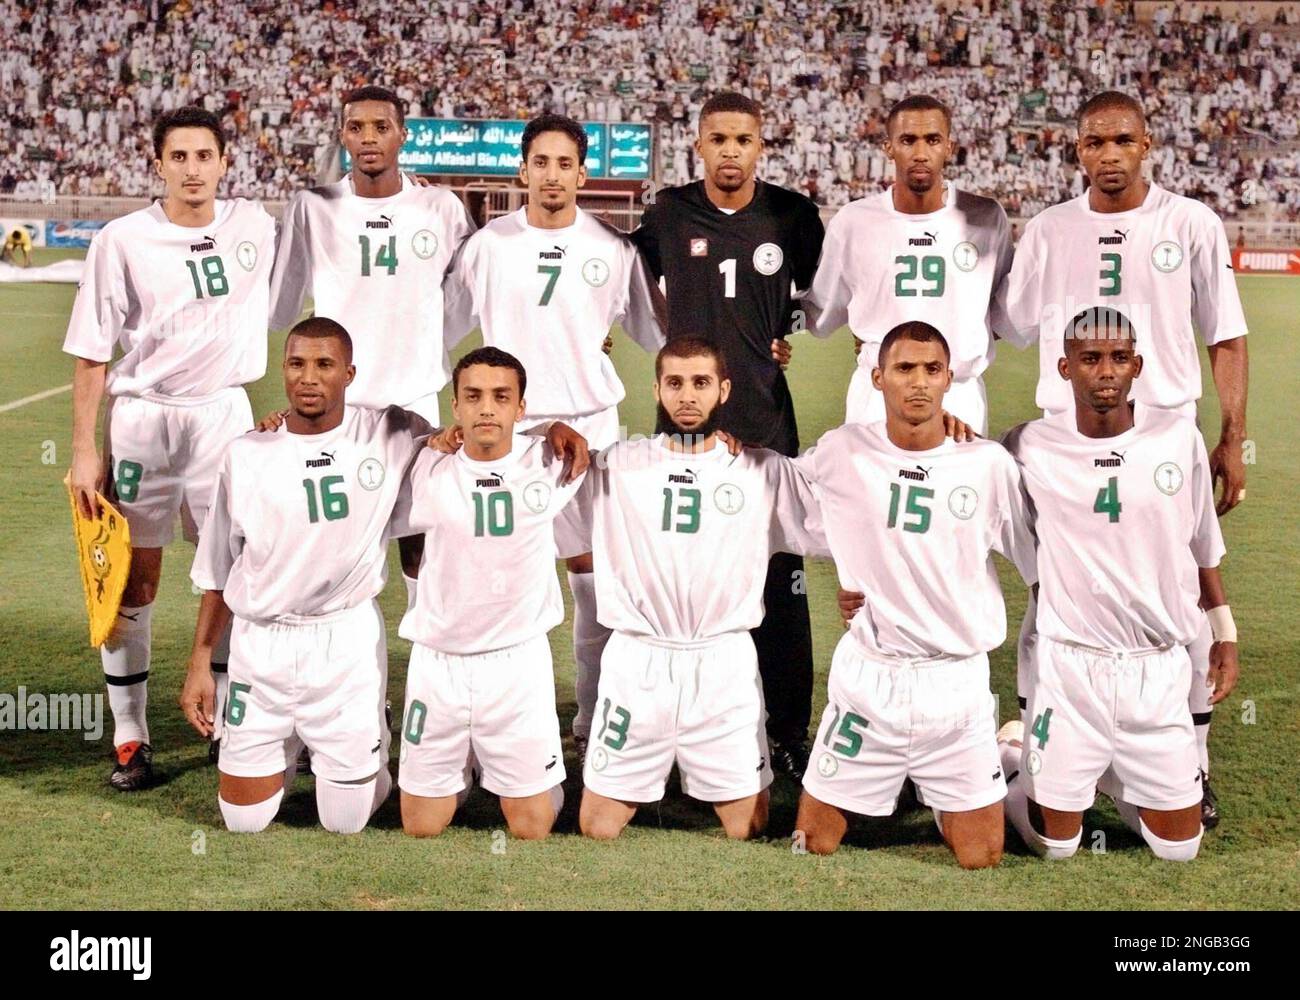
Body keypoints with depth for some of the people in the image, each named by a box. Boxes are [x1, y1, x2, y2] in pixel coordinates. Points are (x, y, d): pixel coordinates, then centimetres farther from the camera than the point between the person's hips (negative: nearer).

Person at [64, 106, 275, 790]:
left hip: (224, 414, 3)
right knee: (134, 582, 2)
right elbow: (91, 355, -4)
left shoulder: (254, 226, 2)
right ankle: (129, 738, 12)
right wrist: (84, 451, -7)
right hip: (140, 419, -3)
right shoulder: (122, 240, -7)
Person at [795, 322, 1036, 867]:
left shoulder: (989, 463, -4)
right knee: (814, 843, 8)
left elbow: (1040, 565, 3)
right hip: (867, 675, 0)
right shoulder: (841, 452, -6)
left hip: (959, 681, 0)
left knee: (982, 858, 5)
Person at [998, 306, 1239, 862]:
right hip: (1069, 666, -2)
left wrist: (1225, 632, 13)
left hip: (1160, 668, 2)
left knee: (1179, 846, 12)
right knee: (1055, 845, 9)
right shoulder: (1032, 446, -9)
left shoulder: (1179, 437, -3)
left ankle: (1108, 771, 37)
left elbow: (1201, 545, 8)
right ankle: (1016, 750, 35)